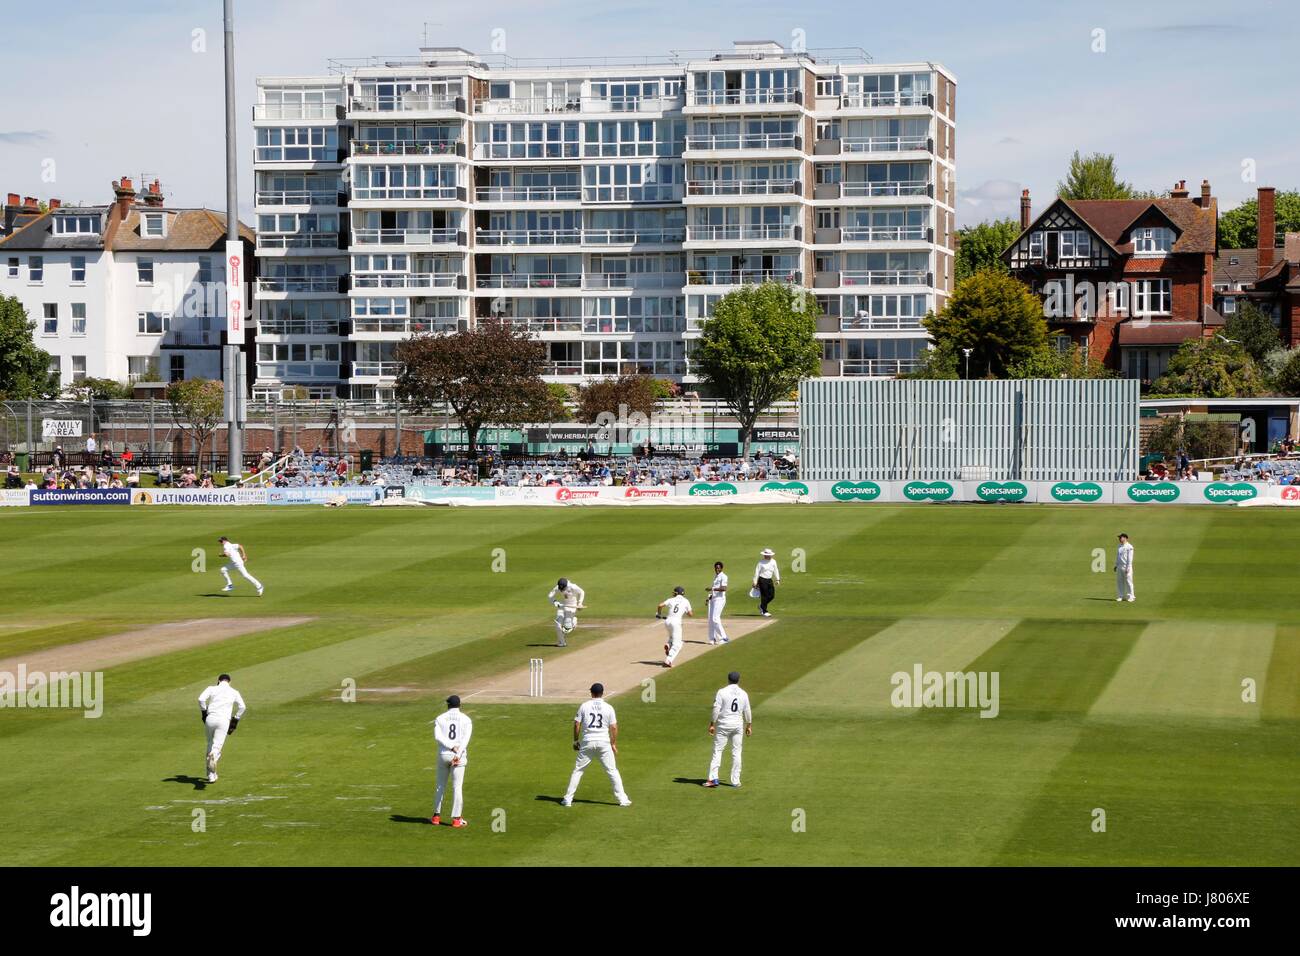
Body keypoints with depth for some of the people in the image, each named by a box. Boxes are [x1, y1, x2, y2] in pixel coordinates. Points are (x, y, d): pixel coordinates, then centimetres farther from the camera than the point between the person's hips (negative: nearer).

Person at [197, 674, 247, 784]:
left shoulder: (211, 688, 12)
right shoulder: (234, 692, 16)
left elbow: (201, 699, -4)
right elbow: (242, 706, 9)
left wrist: (204, 712, 8)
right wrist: (235, 721, 16)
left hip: (210, 718, 1)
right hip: (224, 720, -1)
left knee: (210, 745, 17)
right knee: (217, 745, -6)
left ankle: (211, 776, 16)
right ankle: (214, 756, -45)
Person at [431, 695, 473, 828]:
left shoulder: (440, 718, 5)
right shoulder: (466, 720, 2)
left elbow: (437, 736, -10)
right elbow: (465, 739, -12)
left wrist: (452, 747, -15)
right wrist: (458, 755, -18)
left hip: (443, 755, 1)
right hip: (460, 757, -1)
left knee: (440, 786, 14)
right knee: (457, 787, 1)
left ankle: (436, 816, 19)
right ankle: (456, 819, -1)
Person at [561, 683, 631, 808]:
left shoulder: (584, 706, 0)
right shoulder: (608, 708, 1)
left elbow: (577, 724, -1)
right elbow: (614, 727, 0)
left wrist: (575, 741, 10)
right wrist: (614, 745, 9)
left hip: (587, 742, 0)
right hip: (604, 742, 0)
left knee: (577, 770, 8)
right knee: (613, 771, 7)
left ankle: (568, 799, 5)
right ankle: (622, 799, 6)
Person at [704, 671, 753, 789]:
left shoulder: (721, 692, -8)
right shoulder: (743, 694, 3)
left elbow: (716, 710, -11)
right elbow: (747, 712, 7)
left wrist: (712, 724, -5)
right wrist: (749, 726, 18)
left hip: (723, 725, -3)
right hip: (738, 725, 3)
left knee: (717, 751, 0)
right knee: (736, 752, 9)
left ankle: (713, 778, -9)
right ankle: (735, 781, 8)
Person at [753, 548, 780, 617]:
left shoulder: (773, 562, 7)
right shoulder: (761, 562, -8)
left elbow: (776, 570, 14)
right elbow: (757, 572, -7)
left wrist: (777, 579, 8)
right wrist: (755, 582, -8)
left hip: (769, 580, 6)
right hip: (762, 580, -6)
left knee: (772, 595, 4)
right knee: (764, 596, -5)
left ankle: (761, 606, 26)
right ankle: (764, 611, 4)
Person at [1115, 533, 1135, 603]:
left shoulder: (1129, 547, -8)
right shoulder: (1119, 547, 16)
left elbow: (1130, 558, -12)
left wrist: (1128, 568, -17)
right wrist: (1116, 565, 14)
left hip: (1126, 566, -7)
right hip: (1119, 567, 7)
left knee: (1128, 581, -5)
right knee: (1119, 581, 6)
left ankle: (1130, 597, -1)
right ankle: (1120, 596, 12)